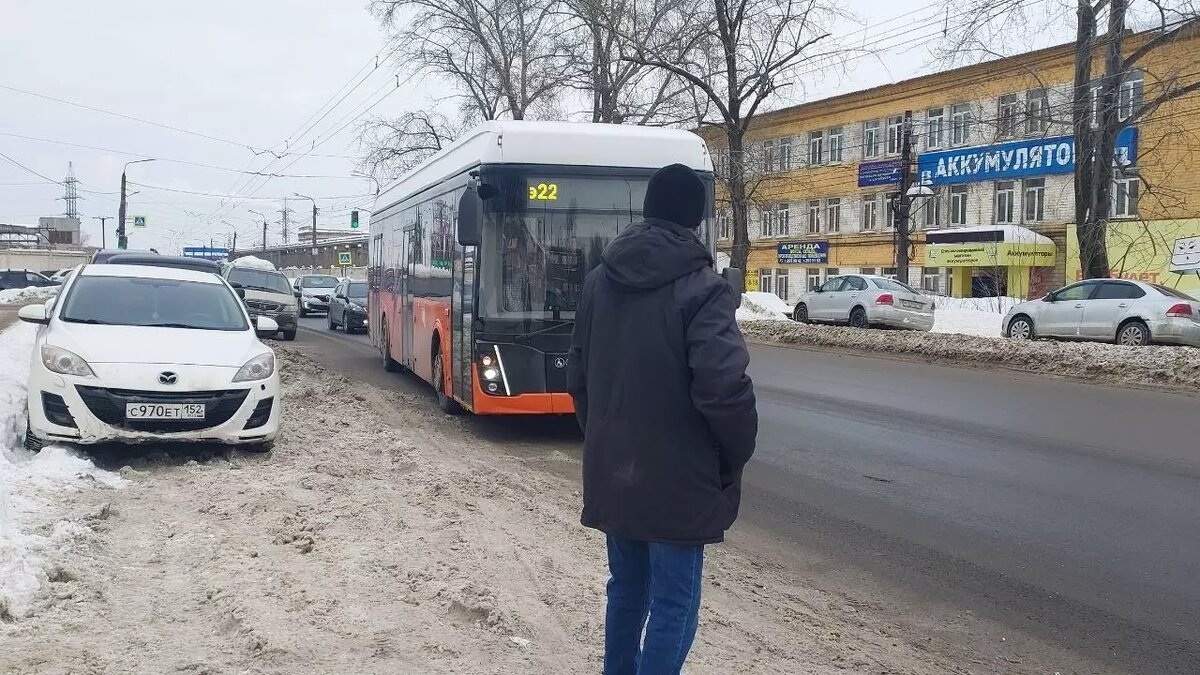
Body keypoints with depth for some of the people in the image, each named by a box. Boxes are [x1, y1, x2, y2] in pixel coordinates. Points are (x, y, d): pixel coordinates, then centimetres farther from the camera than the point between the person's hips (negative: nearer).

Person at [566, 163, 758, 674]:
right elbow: (723, 386, -23)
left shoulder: (600, 280, 6)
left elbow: (578, 375, 12)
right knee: (673, 605, 3)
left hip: (610, 473, 7)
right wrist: (735, 456, -7)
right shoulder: (700, 286, -15)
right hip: (677, 478, -7)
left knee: (626, 589, 21)